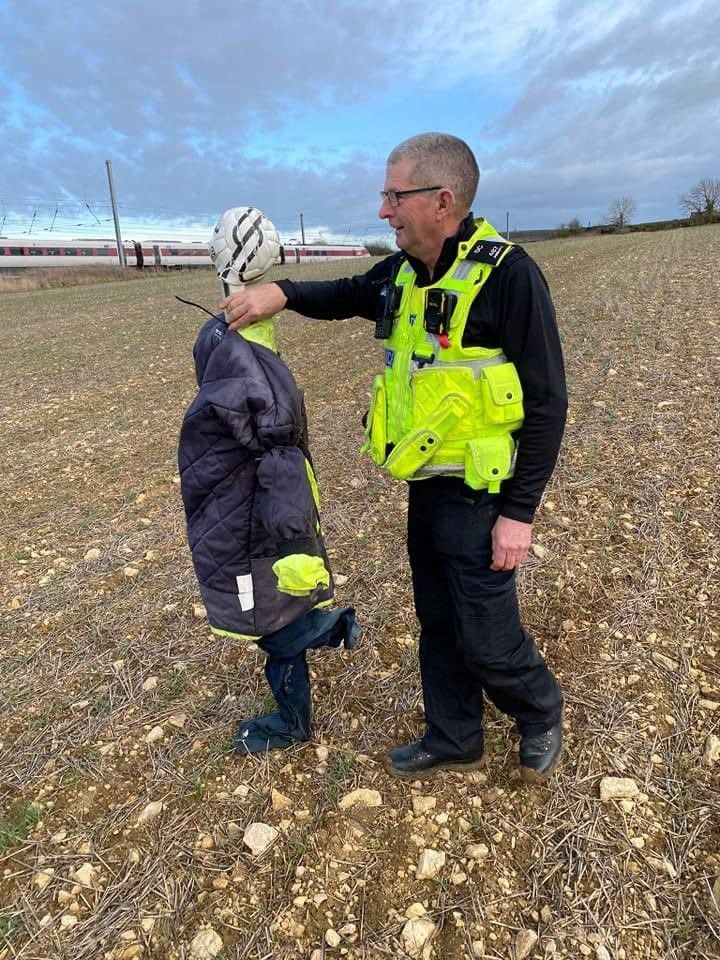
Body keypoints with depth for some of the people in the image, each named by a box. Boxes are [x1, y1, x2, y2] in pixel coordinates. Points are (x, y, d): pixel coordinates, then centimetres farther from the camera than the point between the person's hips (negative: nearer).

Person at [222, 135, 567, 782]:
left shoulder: (507, 274, -17)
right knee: (438, 624, 18)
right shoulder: (402, 273, 5)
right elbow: (346, 295, 24)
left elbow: (547, 403, -16)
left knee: (487, 639, 5)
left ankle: (541, 715, 37)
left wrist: (520, 513, -17)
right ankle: (453, 741, 39)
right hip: (425, 487, 8)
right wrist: (282, 292, 4)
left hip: (479, 494, -7)